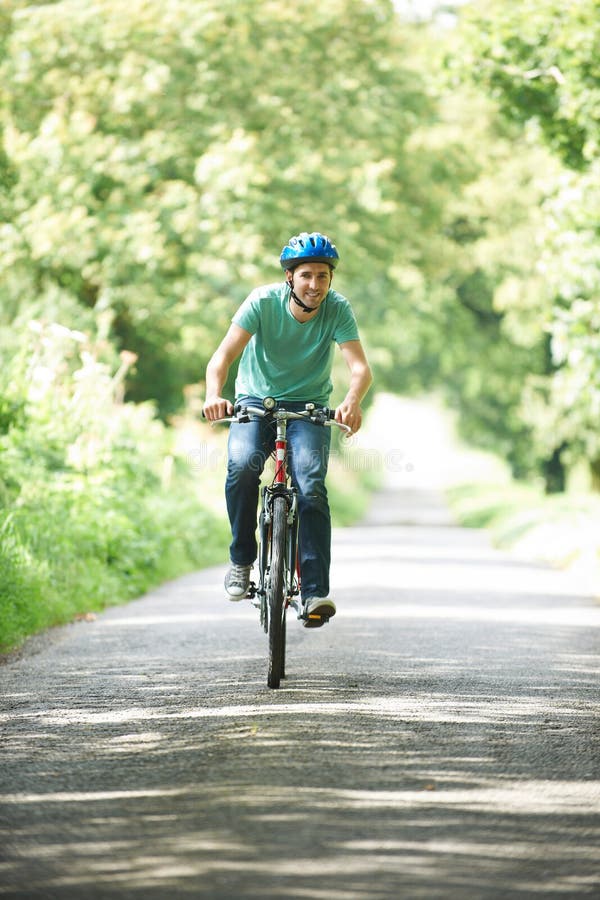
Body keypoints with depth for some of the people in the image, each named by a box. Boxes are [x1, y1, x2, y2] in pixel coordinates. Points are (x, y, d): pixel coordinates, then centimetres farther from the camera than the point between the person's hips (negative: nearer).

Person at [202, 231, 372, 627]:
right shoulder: (263, 301, -17)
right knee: (242, 465, -30)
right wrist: (214, 395, -47)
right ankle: (241, 559, -9)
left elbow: (360, 366, -27)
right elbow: (223, 356, -26)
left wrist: (353, 400, -50)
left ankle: (316, 592, -21)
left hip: (310, 408, 0)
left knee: (311, 486, -24)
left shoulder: (338, 309, -15)